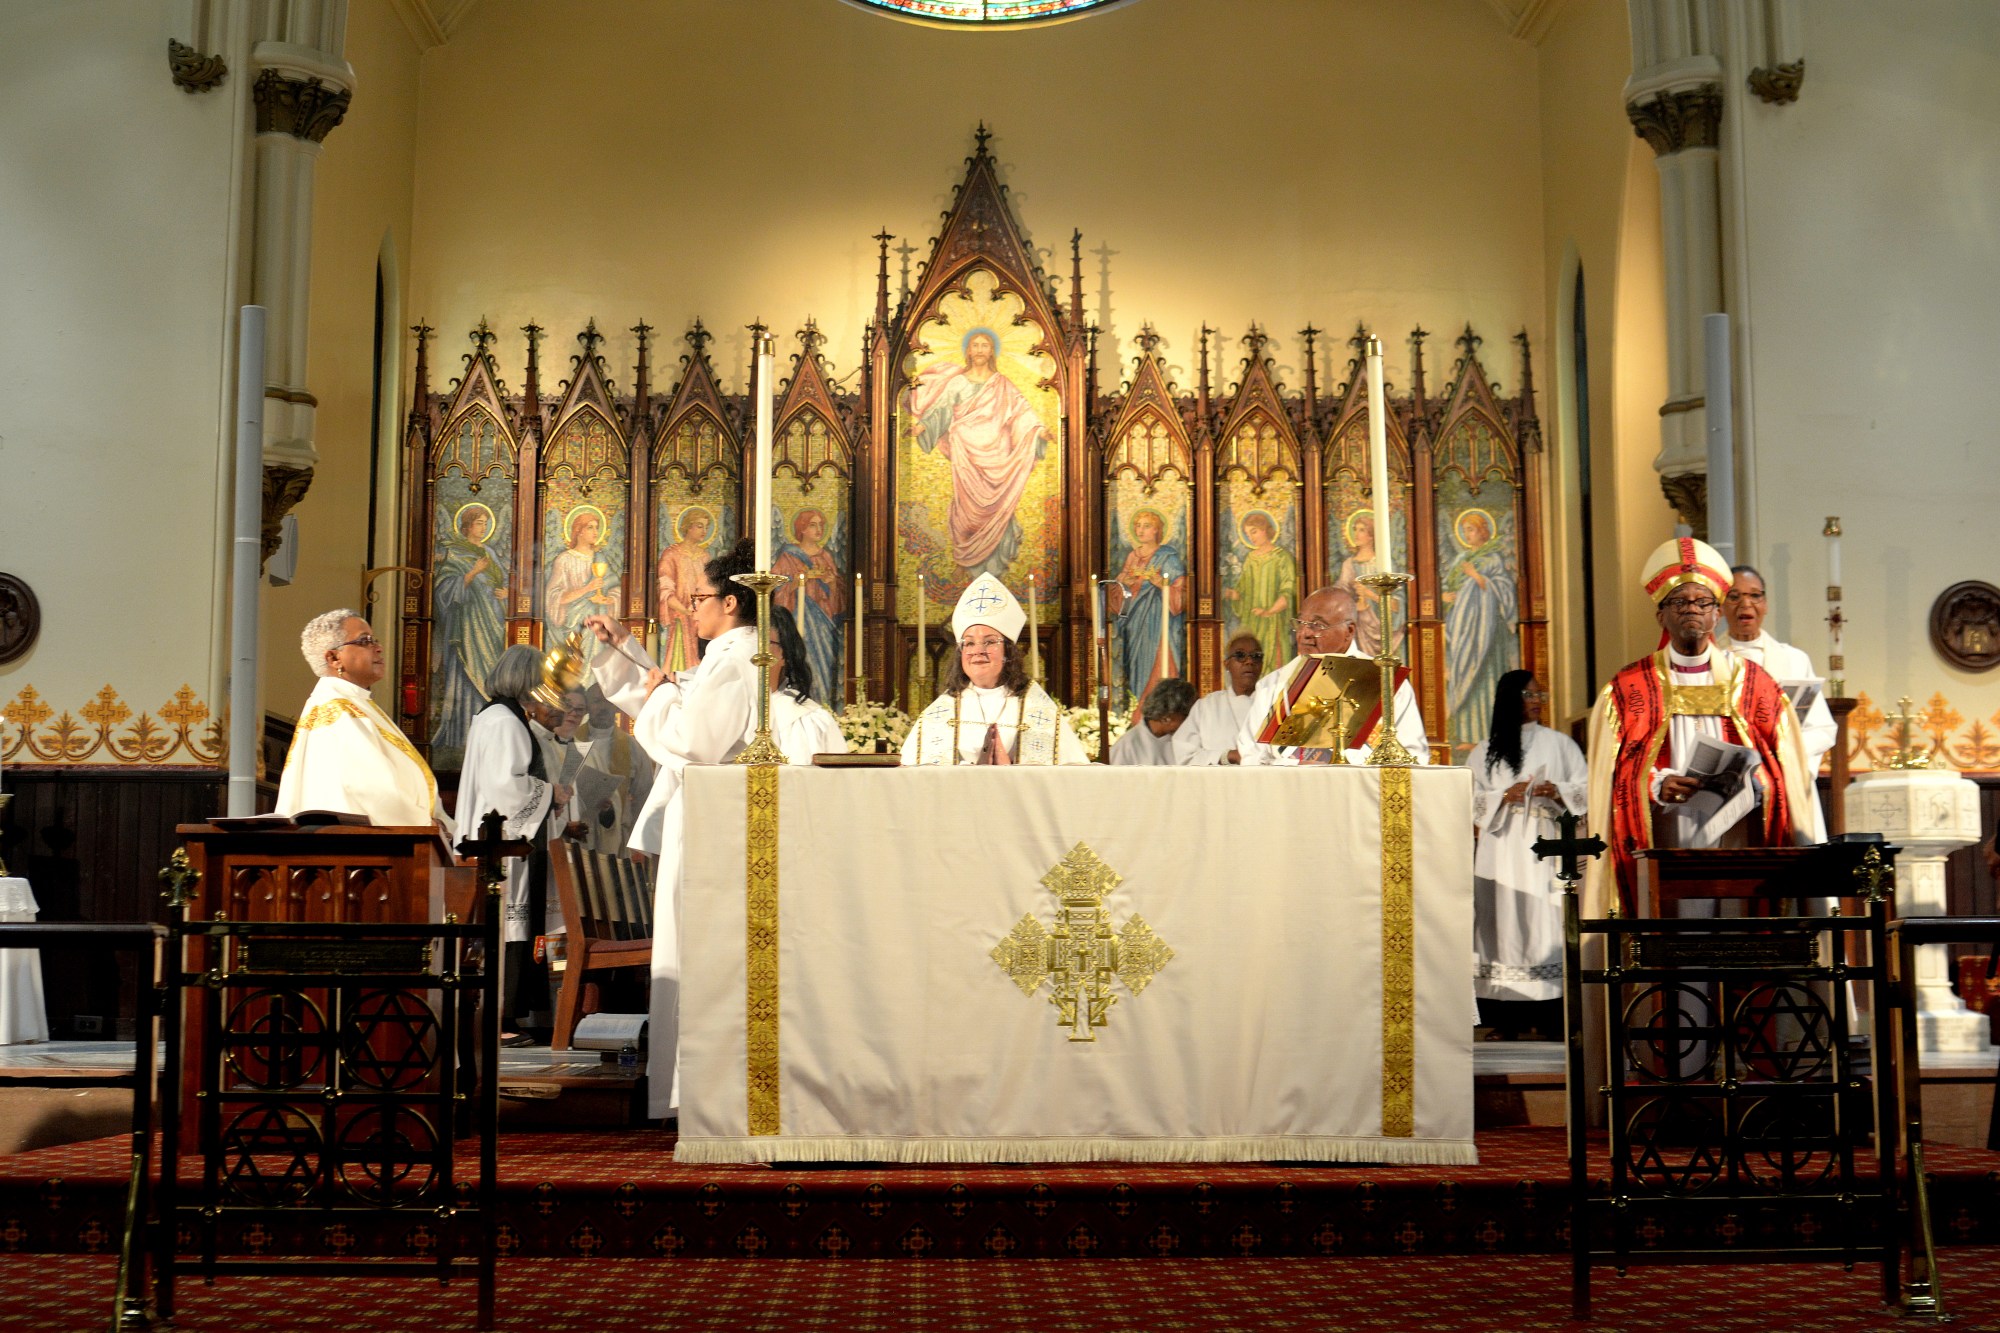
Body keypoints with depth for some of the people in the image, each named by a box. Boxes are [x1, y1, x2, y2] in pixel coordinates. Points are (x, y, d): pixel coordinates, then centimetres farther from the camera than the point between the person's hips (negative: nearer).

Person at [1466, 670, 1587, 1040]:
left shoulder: (1558, 743, 11)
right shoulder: (1486, 750, 12)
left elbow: (1587, 787, 7)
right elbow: (1471, 799, 6)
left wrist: (1557, 792, -11)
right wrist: (1506, 796, -9)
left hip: (1546, 846, 0)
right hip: (1503, 848, 0)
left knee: (1547, 920, -7)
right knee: (1506, 919, -4)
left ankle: (1551, 1016, -7)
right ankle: (1507, 1019, -3)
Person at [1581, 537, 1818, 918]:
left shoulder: (1754, 683, 12)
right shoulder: (1627, 690, 8)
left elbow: (1785, 770, 8)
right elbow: (1610, 780, 2)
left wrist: (1753, 784, -12)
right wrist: (1656, 787, -16)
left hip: (1739, 852, 1)